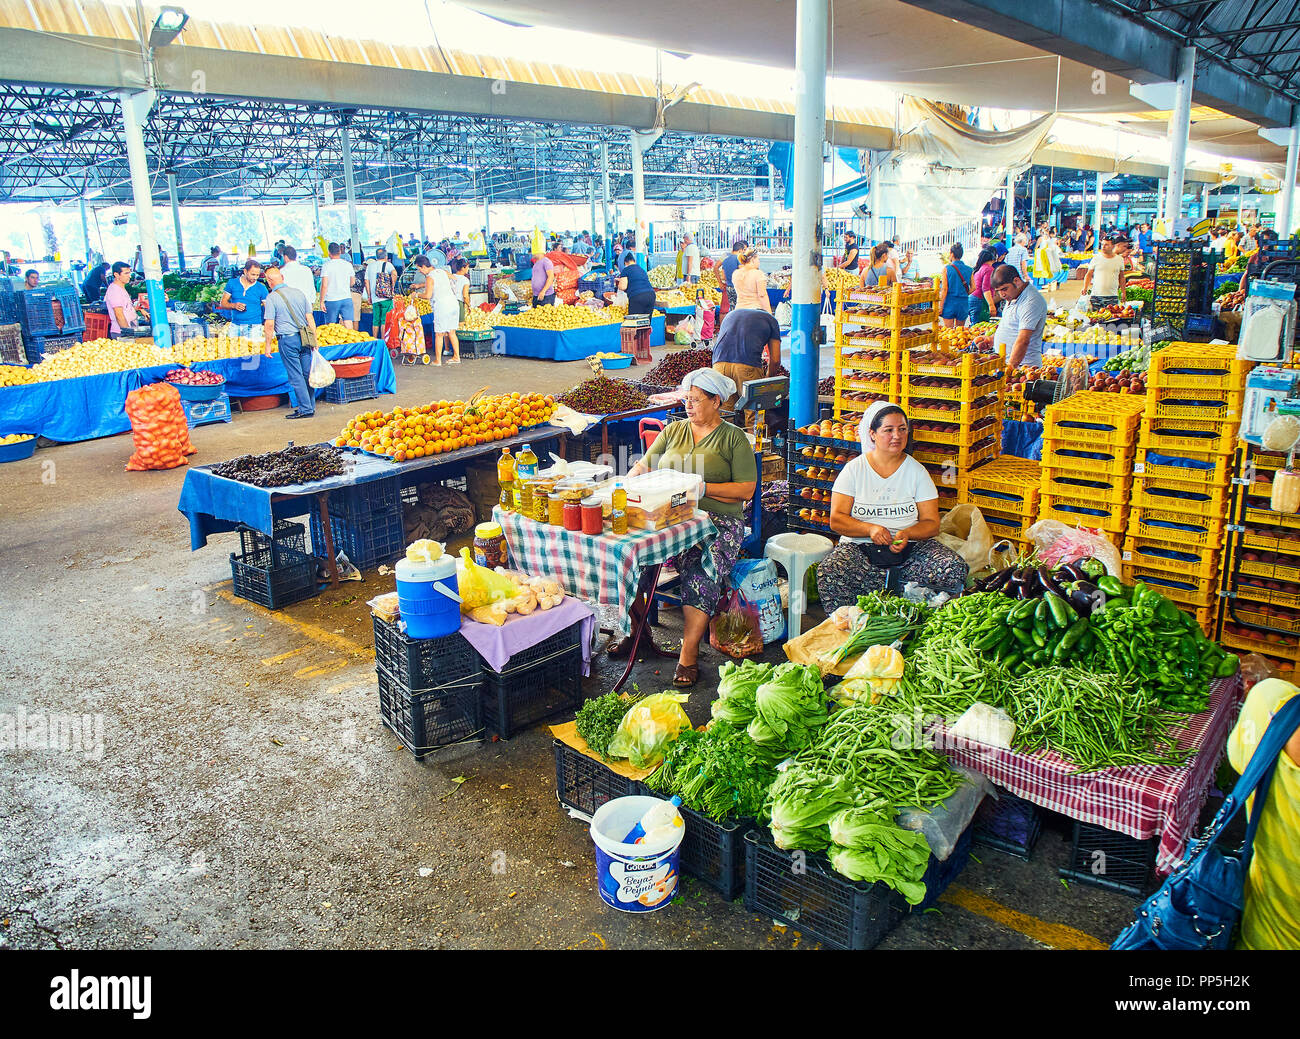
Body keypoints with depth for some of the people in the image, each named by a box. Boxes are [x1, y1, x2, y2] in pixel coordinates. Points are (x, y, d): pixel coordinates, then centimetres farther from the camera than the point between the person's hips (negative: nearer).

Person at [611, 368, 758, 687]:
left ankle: (689, 653, -23)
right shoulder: (674, 430, 20)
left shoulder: (733, 437, 6)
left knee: (701, 573, -33)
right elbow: (644, 466, 17)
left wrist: (701, 487, -13)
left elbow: (746, 490, -3)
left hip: (717, 521, -4)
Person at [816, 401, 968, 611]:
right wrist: (871, 529, -19)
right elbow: (836, 520, -1)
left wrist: (906, 534, -17)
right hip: (859, 547, -2)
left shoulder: (917, 471, 9)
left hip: (911, 547, 2)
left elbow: (932, 523, 5)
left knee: (955, 570, -26)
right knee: (829, 573, -35)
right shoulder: (854, 469, 5)